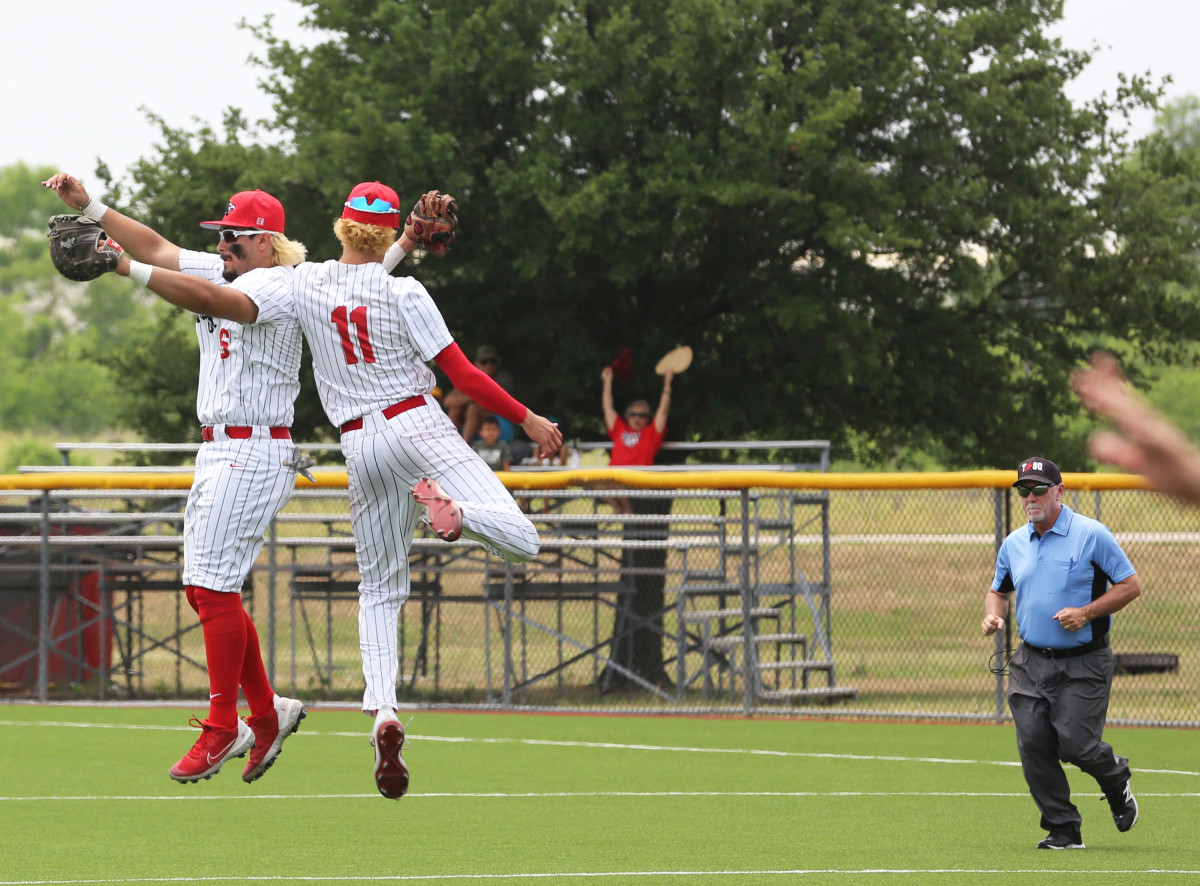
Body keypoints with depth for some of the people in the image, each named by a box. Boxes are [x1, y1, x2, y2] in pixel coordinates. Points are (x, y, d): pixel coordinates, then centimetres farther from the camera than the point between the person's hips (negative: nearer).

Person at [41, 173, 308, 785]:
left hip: (252, 453, -10)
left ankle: (222, 726, -3)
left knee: (215, 585, -10)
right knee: (203, 588, 9)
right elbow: (159, 250, 14)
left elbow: (215, 299, -32)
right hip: (217, 453, 10)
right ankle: (266, 712, 17)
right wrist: (90, 208, 2)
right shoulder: (228, 274, 13)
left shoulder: (276, 286, -14)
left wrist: (127, 270, -42)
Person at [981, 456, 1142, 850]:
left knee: (1075, 744, -13)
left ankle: (1115, 778, 22)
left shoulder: (1092, 535, -7)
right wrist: (992, 614, 1)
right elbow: (998, 590, 24)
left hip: (1084, 665, -5)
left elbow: (1130, 585, -5)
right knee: (1033, 745, -6)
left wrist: (1085, 613, -17)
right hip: (1031, 662, 5)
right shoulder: (1013, 544, 10)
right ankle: (1064, 830, 6)